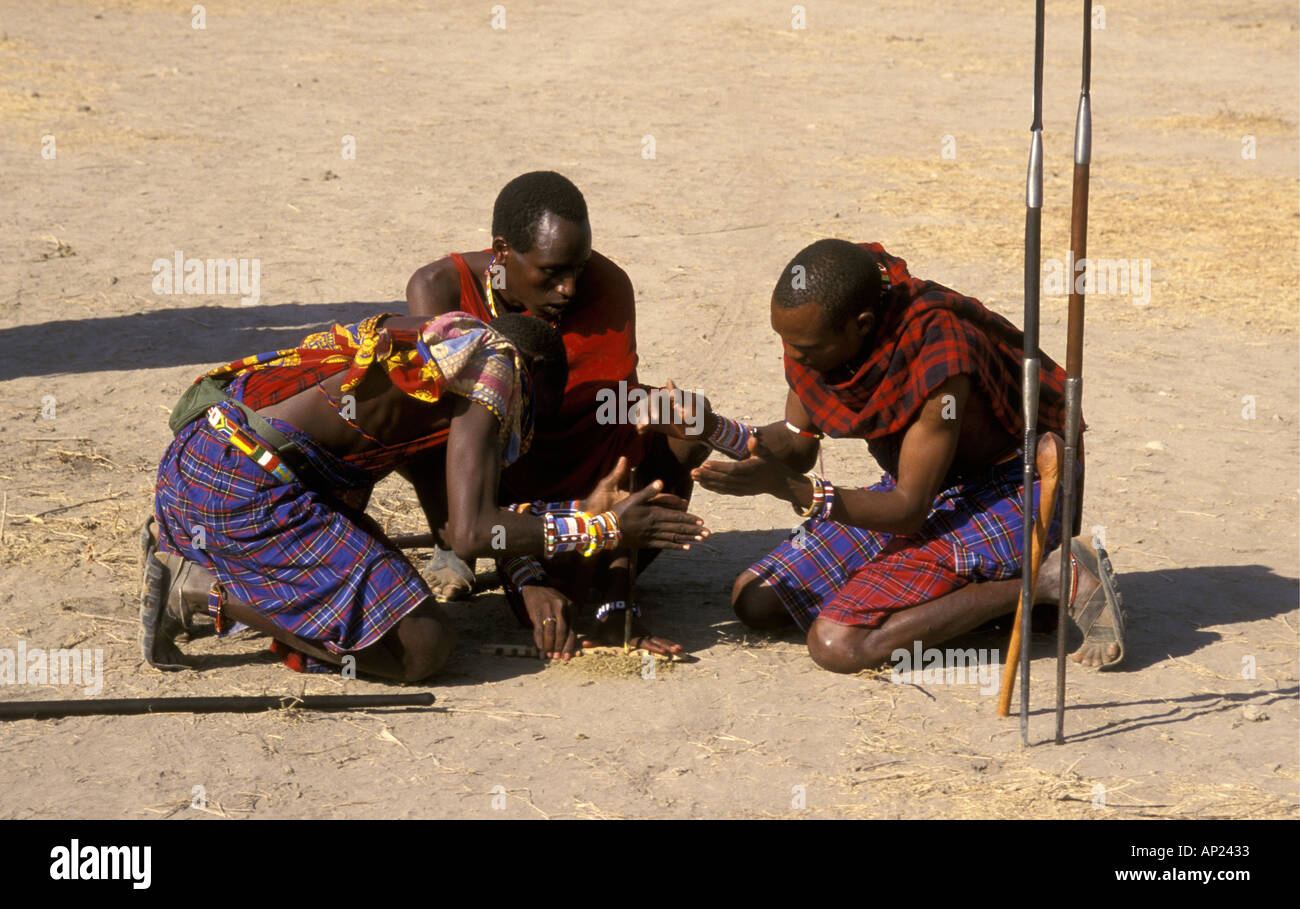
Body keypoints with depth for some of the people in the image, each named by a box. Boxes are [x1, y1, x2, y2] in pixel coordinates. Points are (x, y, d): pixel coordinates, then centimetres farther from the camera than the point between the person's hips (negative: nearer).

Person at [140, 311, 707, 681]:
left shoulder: (429, 341, 26)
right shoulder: (497, 361, -2)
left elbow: (448, 519, 24)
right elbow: (469, 534, -12)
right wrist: (602, 529, -3)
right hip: (246, 489, -10)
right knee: (424, 646, -11)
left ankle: (178, 546, 15)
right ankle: (201, 591, -10)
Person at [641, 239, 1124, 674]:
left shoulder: (939, 352, -33)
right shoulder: (815, 324, -11)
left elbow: (910, 508, -27)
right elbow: (798, 446, 2)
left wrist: (788, 488, -37)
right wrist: (717, 429, -18)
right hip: (922, 486, 9)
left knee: (837, 644, -24)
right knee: (754, 601, 2)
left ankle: (1053, 579, -13)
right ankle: (976, 584, 6)